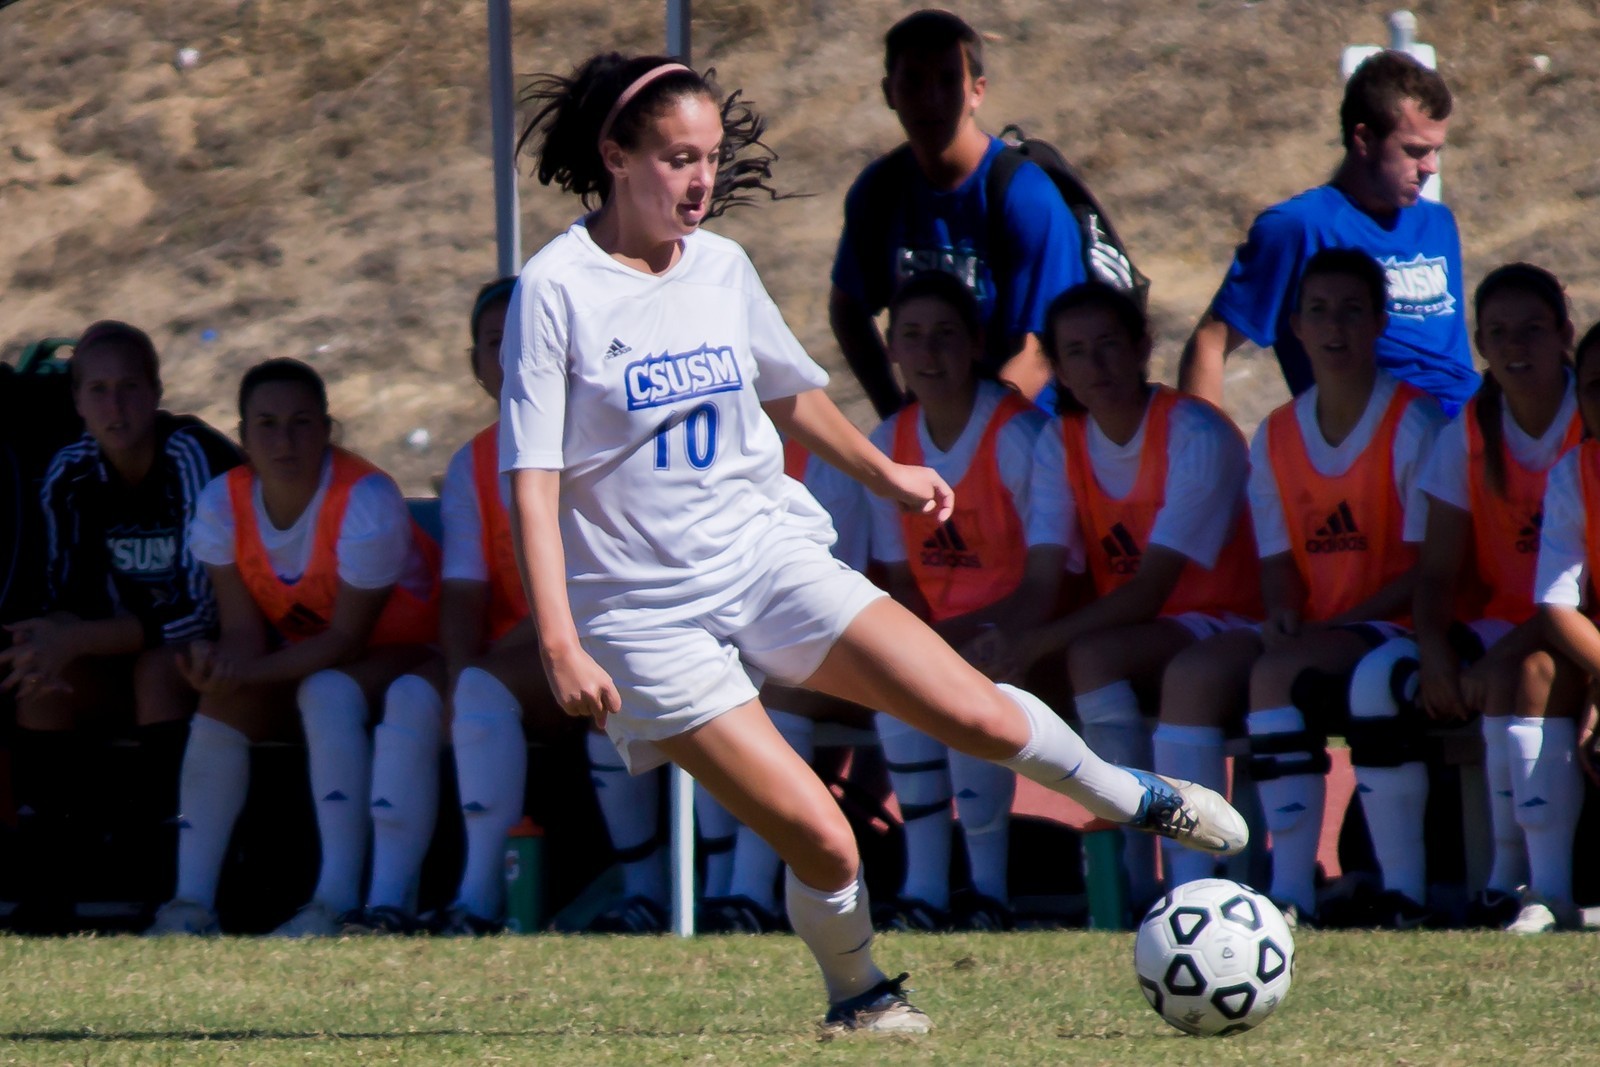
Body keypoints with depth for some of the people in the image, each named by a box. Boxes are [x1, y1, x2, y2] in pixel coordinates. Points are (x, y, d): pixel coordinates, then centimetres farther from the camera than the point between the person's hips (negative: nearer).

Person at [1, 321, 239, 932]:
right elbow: (67, 598, -2)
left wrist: (77, 642, -34)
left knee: (159, 668, -35)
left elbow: (202, 608, -27)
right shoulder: (71, 474, -5)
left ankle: (173, 876, -31)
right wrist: (52, 640, -28)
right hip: (127, 654, 5)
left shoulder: (192, 458, -22)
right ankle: (52, 885, -19)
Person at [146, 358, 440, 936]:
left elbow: (347, 638, -26)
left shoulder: (365, 499, -27)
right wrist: (219, 666, -37)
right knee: (220, 703, -20)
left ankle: (338, 903, -40)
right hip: (297, 647, 5)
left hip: (392, 649, -5)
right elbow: (244, 629, -12)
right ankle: (192, 904, -22)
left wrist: (249, 670, -37)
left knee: (327, 691, -34)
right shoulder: (223, 503, -11)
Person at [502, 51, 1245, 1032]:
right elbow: (534, 479, -14)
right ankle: (856, 993, 17)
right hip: (649, 612, -4)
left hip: (768, 555, 4)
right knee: (822, 840, -14)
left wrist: (881, 471, 32)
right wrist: (560, 644, -22)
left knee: (979, 714, -10)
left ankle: (1133, 797, 19)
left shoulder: (722, 268, 5)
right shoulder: (558, 289, -12)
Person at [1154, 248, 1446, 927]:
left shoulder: (1412, 425, -5)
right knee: (1191, 673, -20)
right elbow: (1278, 560, 12)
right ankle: (1187, 886, -23)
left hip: (1388, 627, -5)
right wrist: (1281, 610, -12)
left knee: (1277, 672, -32)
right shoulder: (1276, 438, 13)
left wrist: (1335, 622, -17)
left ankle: (1293, 894, -33)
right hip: (1310, 630, 5)